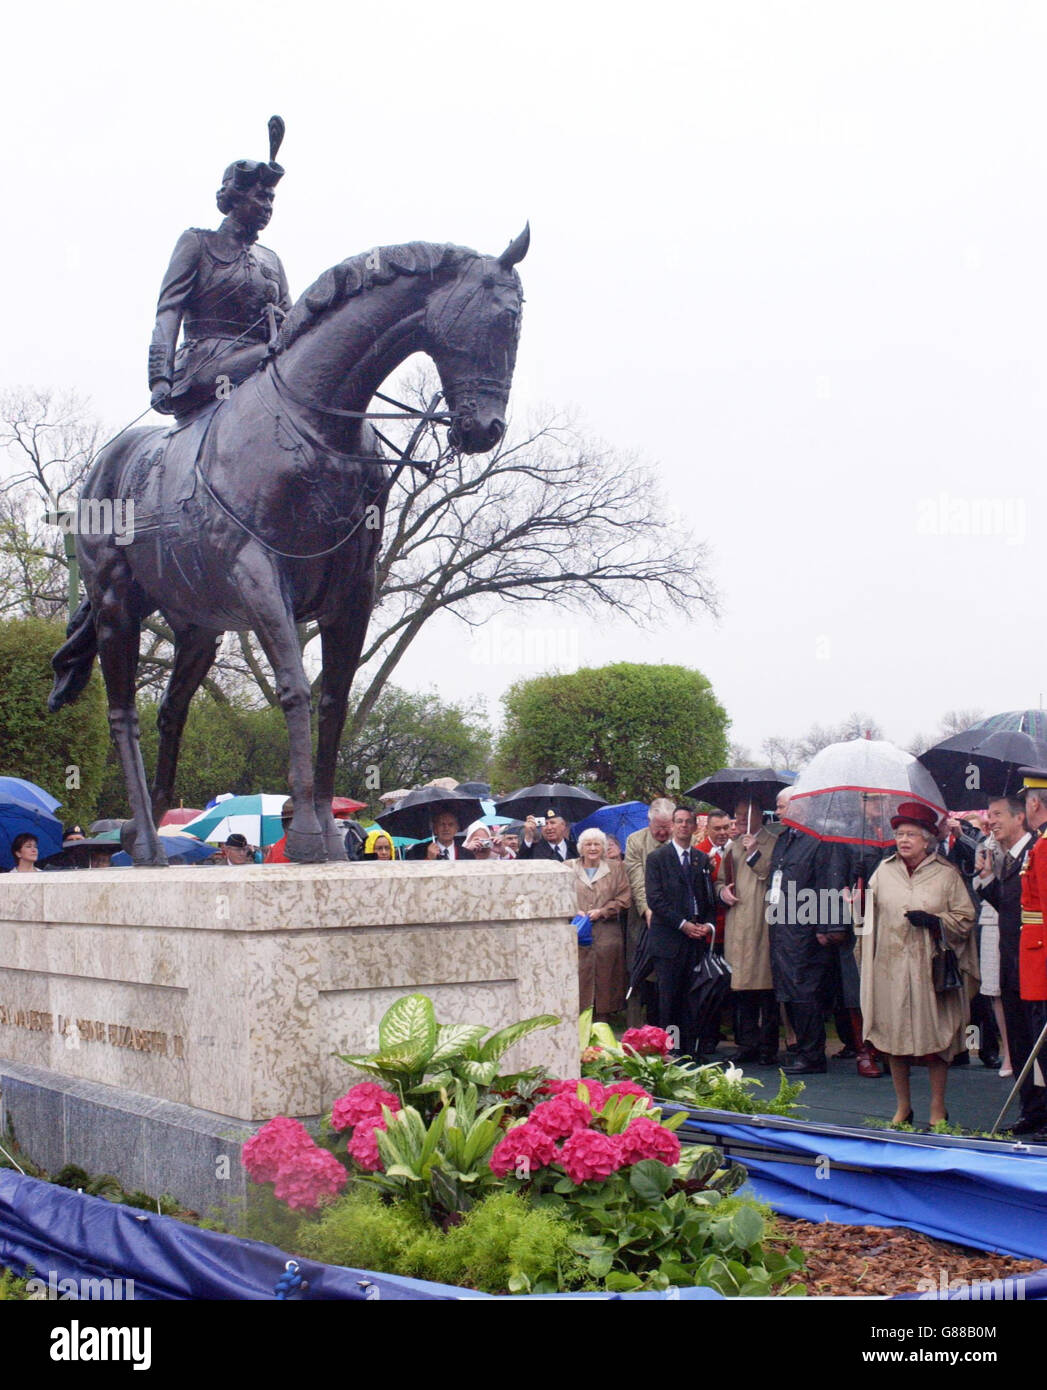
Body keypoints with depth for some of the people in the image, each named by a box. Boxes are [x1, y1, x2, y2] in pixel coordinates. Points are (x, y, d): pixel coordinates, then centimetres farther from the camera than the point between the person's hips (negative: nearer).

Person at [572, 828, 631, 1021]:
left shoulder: (616, 868, 11)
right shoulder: (569, 868, 10)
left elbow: (624, 899, 6)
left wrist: (602, 911, -6)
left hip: (607, 934, 0)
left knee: (604, 978, -1)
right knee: (578, 978, -6)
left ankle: (601, 1023, 5)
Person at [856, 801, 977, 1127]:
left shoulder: (946, 874, 1)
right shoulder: (885, 870, 9)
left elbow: (965, 919, 1)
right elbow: (869, 910, 16)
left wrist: (934, 921, -15)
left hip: (930, 968, -2)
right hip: (891, 968, 3)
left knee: (934, 1037, 0)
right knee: (894, 1038, 5)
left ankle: (938, 1108, 13)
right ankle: (902, 1107, 19)